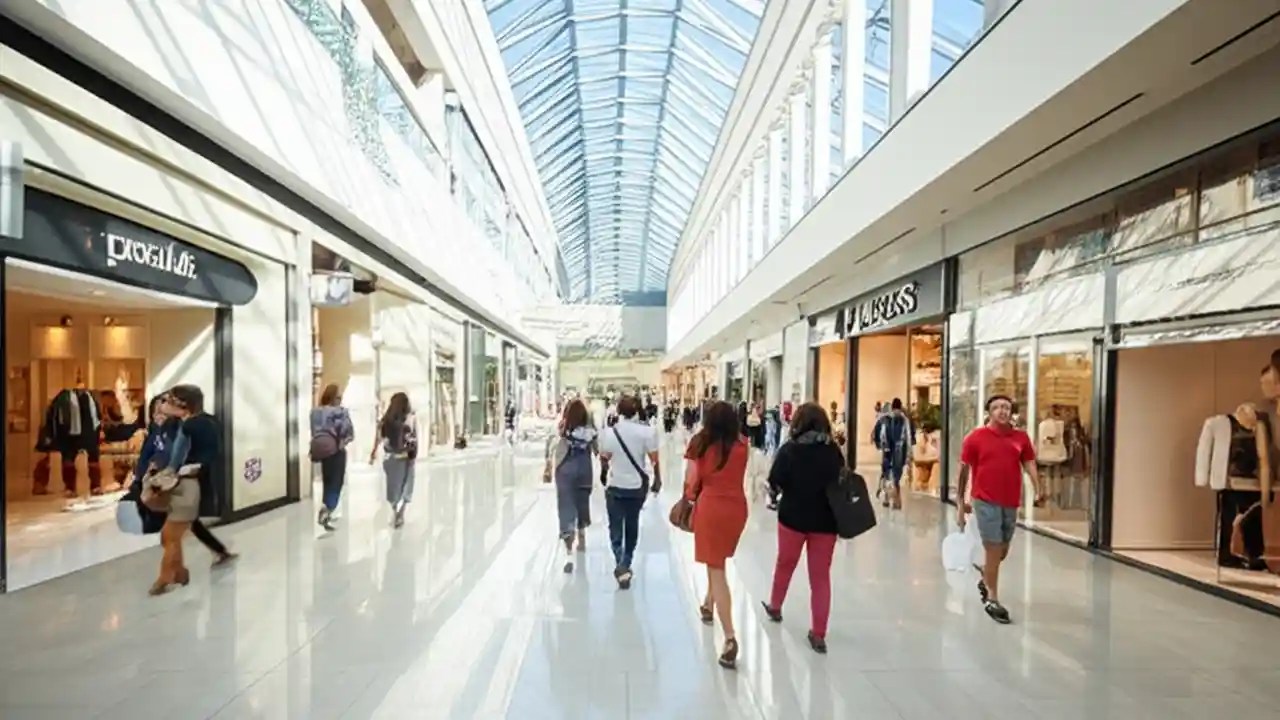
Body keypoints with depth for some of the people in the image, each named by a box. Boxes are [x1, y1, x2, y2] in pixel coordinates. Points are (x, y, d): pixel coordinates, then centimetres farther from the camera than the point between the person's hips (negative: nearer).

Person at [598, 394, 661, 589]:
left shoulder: (609, 432, -11)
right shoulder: (647, 432, -12)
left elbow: (604, 458, -3)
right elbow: (654, 460, -9)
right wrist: (658, 479, 6)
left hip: (615, 485, -1)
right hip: (638, 485, 2)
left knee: (615, 526, 7)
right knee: (632, 524, 19)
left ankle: (621, 564, -11)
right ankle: (626, 563, 29)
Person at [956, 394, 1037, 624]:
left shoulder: (1021, 437, 4)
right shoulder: (976, 437, -5)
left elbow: (1029, 463, 3)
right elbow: (964, 470, -1)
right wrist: (960, 503, -1)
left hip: (1011, 502, 4)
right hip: (986, 502, -4)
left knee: (1003, 550, 18)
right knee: (993, 549, -2)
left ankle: (985, 579, 45)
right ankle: (992, 600, 13)